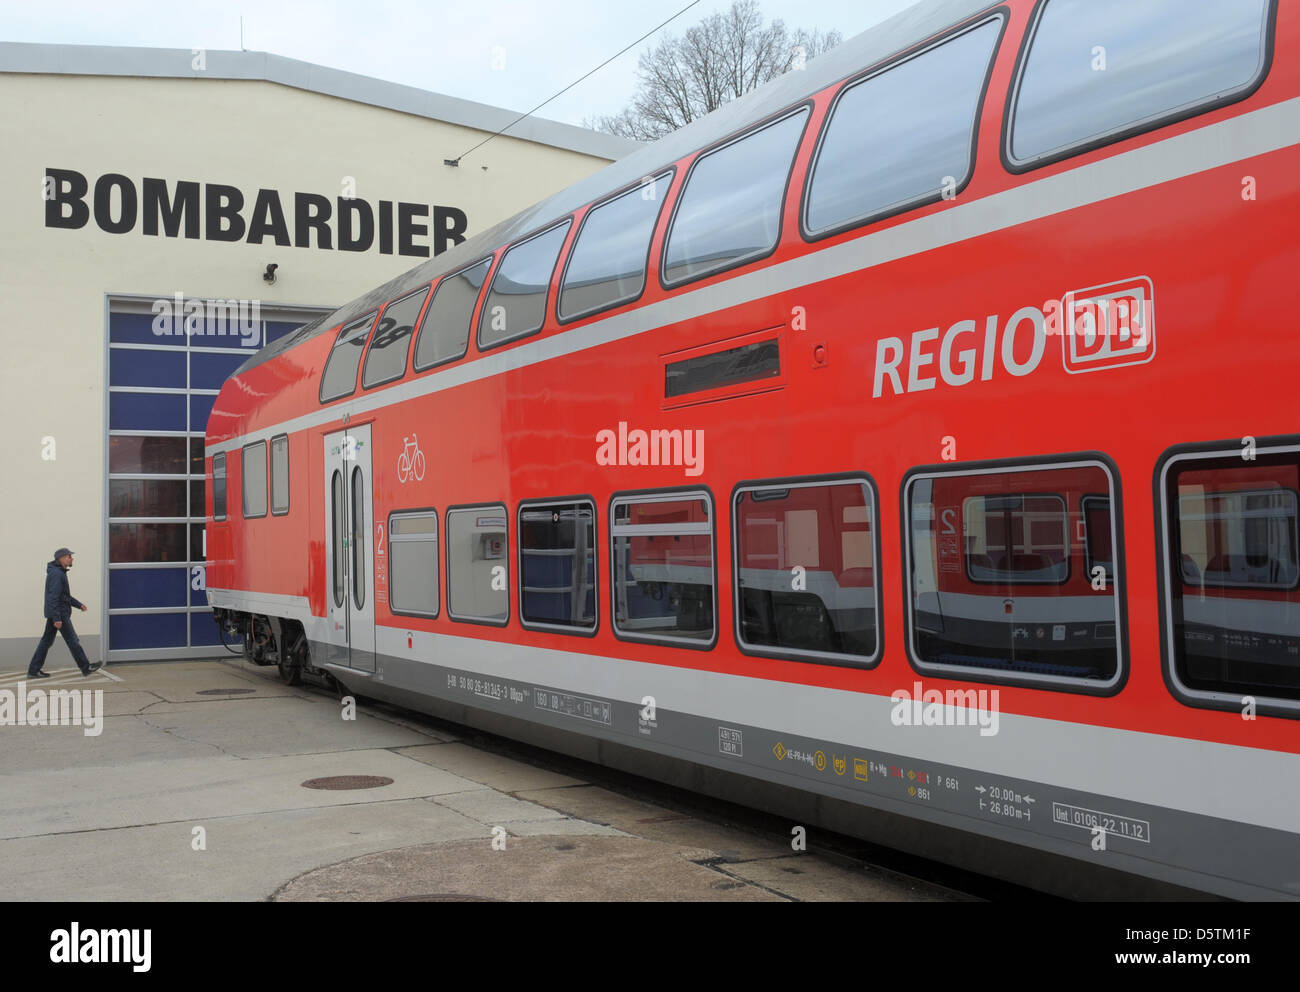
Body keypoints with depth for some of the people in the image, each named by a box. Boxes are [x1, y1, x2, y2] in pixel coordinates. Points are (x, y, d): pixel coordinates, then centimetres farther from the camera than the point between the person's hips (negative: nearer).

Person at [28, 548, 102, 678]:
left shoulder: (59, 573, 16)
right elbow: (54, 597, -24)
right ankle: (86, 667, 5)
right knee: (73, 641, -2)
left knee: (46, 641, 11)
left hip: (53, 614, 10)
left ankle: (33, 670, 12)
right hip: (59, 613, -10)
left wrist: (79, 604, 23)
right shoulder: (56, 574, -18)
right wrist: (57, 618, -26)